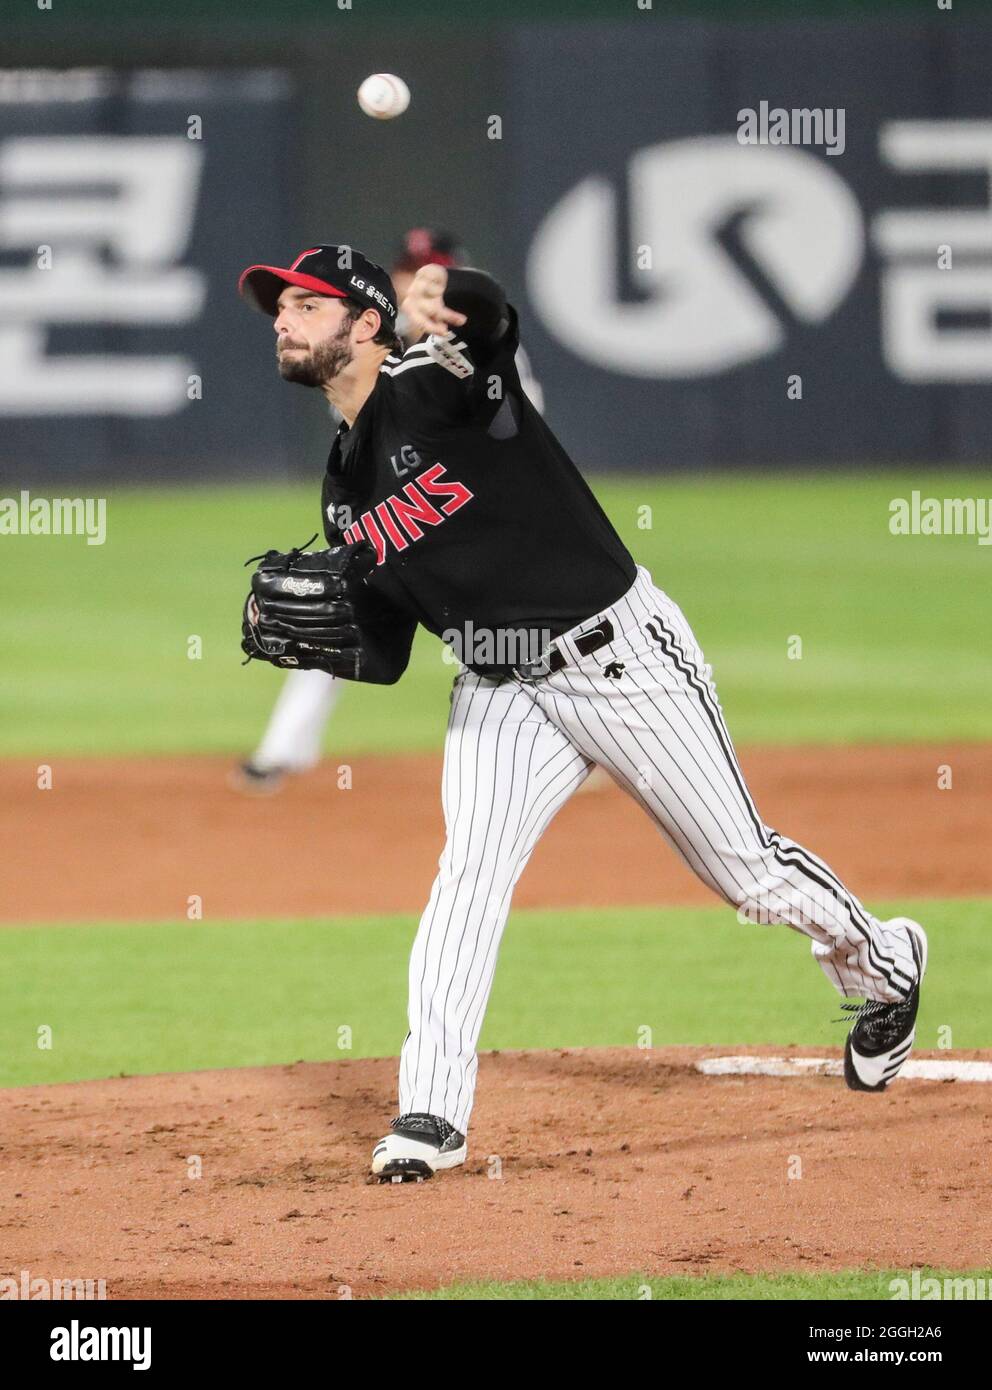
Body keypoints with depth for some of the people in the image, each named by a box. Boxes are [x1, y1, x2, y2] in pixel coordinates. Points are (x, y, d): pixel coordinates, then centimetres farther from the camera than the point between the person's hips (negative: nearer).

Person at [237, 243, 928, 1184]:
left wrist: (441, 297, -64)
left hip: (621, 654, -6)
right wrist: (298, 634, -10)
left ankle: (883, 967, 33)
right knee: (469, 868, -17)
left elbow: (485, 315, -39)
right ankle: (429, 1114, -19)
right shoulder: (345, 490, 8)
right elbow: (383, 655, 12)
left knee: (748, 874, 5)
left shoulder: (436, 383, -14)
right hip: (499, 691, 6)